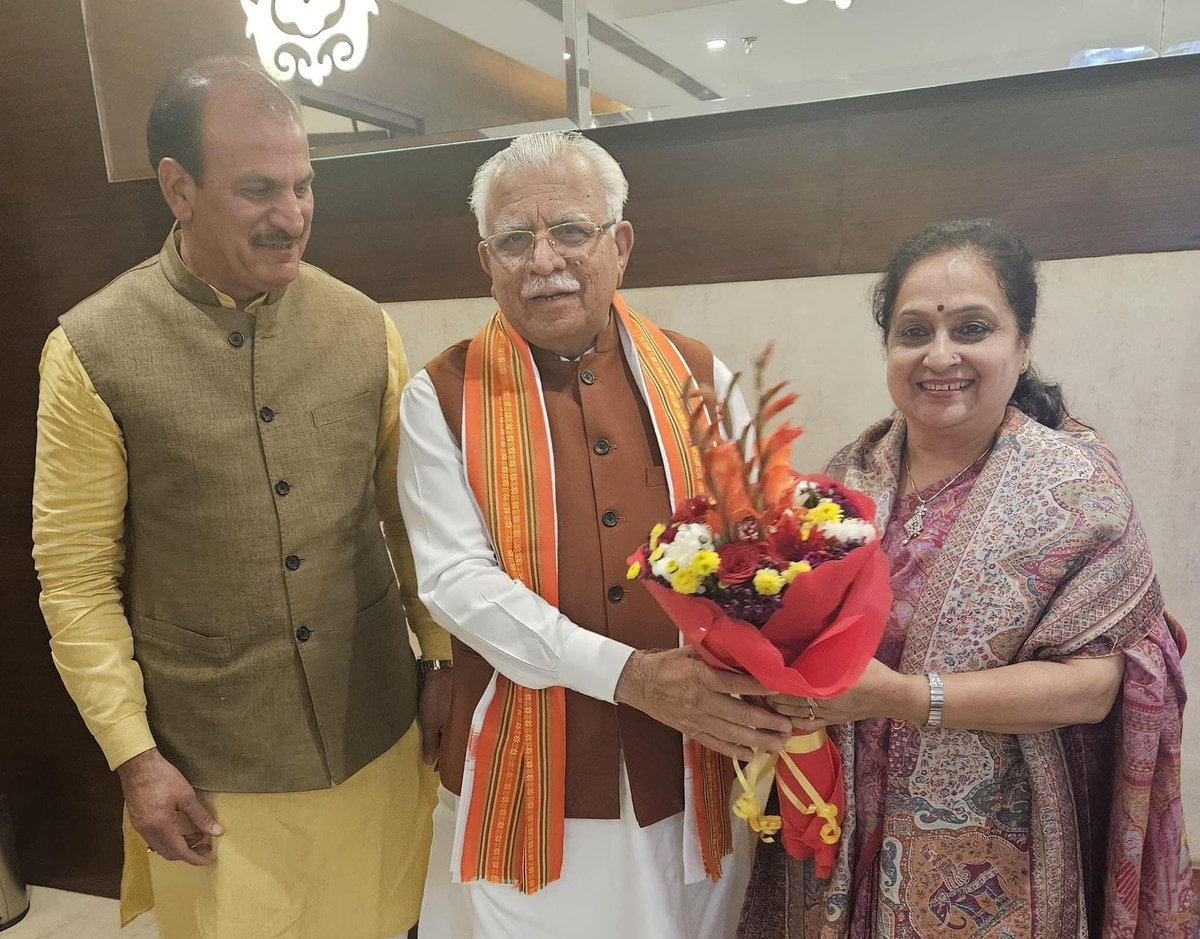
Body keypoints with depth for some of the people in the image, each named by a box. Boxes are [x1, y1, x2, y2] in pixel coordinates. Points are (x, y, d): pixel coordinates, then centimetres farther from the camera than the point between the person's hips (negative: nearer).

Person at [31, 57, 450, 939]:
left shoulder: (364, 326, -3)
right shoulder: (92, 352, -10)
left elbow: (410, 510, 3)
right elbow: (77, 576, -6)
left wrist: (443, 662, 3)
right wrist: (134, 757, -6)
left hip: (378, 735, 3)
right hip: (212, 765, -2)